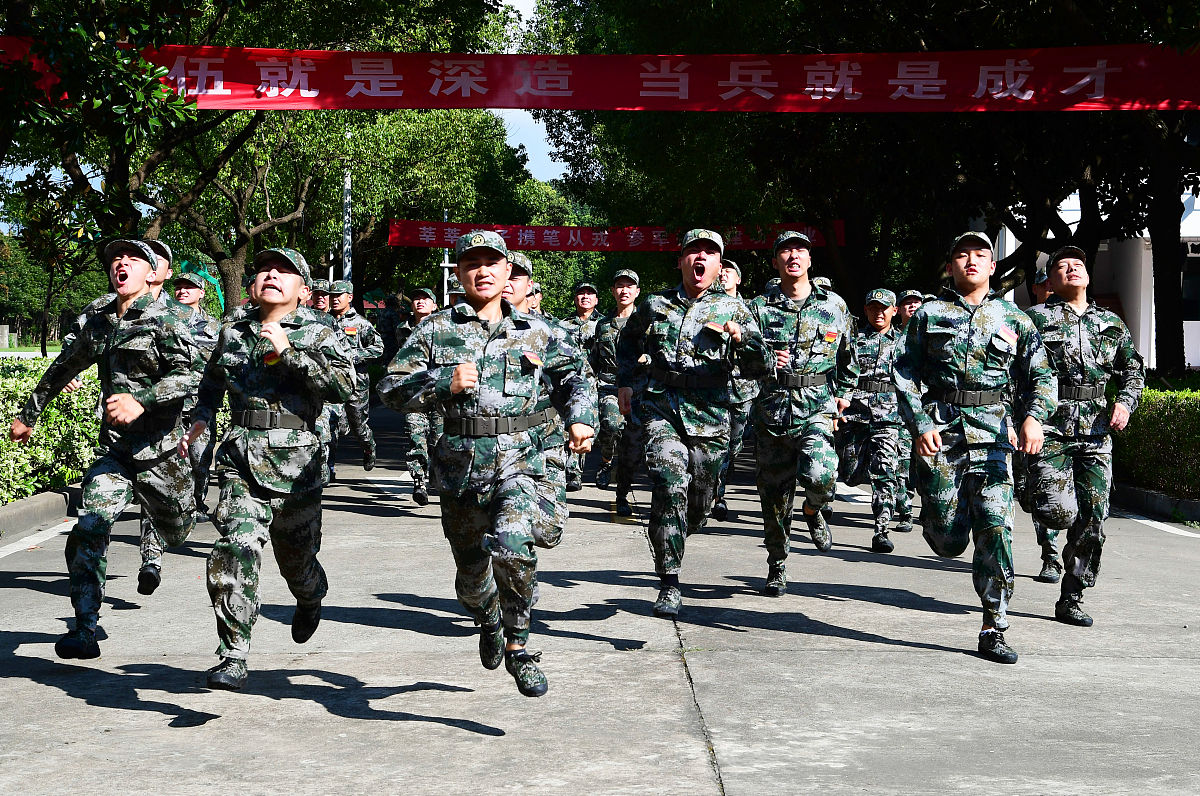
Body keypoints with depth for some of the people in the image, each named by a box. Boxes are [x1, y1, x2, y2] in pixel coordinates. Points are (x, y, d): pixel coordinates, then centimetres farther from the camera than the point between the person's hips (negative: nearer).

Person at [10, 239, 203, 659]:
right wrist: (29, 414, 29)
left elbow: (190, 374, -25)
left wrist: (141, 401, -38)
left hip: (159, 445, -3)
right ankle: (84, 632, -10)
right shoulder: (97, 323, 8)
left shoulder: (165, 321, -10)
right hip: (115, 447, 4)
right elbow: (63, 368, 23)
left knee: (177, 532, 16)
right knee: (89, 531, -14)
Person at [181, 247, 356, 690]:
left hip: (296, 461, -1)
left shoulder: (318, 333, 1)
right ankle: (233, 658, -13)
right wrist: (199, 421, 19)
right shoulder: (233, 333, 12)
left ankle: (311, 599, 52)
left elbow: (344, 386, -16)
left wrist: (288, 351, -18)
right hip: (241, 458, 1)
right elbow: (213, 380, 33)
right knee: (236, 549, -18)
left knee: (296, 556, 13)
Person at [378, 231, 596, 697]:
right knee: (471, 576, 11)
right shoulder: (436, 331, 5)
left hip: (519, 462, -1)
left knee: (512, 546, -28)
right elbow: (391, 390, 2)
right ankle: (489, 622, 47)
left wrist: (582, 417, 4)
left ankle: (517, 646, -8)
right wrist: (443, 384, -13)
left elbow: (573, 377, 22)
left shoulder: (535, 332, 10)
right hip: (460, 466, 1)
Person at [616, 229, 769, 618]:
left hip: (710, 415, 1)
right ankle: (669, 586, -16)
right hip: (661, 410, -1)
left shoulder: (734, 309, 6)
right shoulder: (655, 305, 9)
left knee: (699, 503, 10)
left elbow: (756, 368, 0)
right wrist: (625, 381, 18)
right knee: (670, 488, -21)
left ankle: (666, 539, 45)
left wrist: (741, 339, -18)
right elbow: (629, 341, 29)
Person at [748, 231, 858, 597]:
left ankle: (813, 511, 11)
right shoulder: (760, 307, 4)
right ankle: (777, 567, 24)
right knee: (773, 494, 6)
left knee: (820, 475, -26)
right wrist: (765, 360, -15)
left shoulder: (834, 306, 8)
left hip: (817, 408, -1)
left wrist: (843, 392, 20)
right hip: (771, 409, 1)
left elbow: (847, 354, 22)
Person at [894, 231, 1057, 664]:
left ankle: (993, 631, -2)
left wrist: (1034, 417, -10)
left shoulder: (1014, 319, 13)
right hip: (939, 431, -1)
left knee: (995, 529, -9)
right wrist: (920, 425, -8)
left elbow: (1041, 375, 9)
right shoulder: (929, 315, 10)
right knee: (948, 541, -2)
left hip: (994, 435, 1)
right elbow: (906, 376, 6)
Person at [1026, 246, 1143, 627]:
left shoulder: (1111, 323, 16)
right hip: (1050, 427, -4)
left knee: (1093, 520, 0)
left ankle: (1071, 599, 11)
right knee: (1060, 512, -17)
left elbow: (1133, 370, 24)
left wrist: (1125, 402, 5)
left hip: (1096, 432, 4)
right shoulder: (1036, 318, 4)